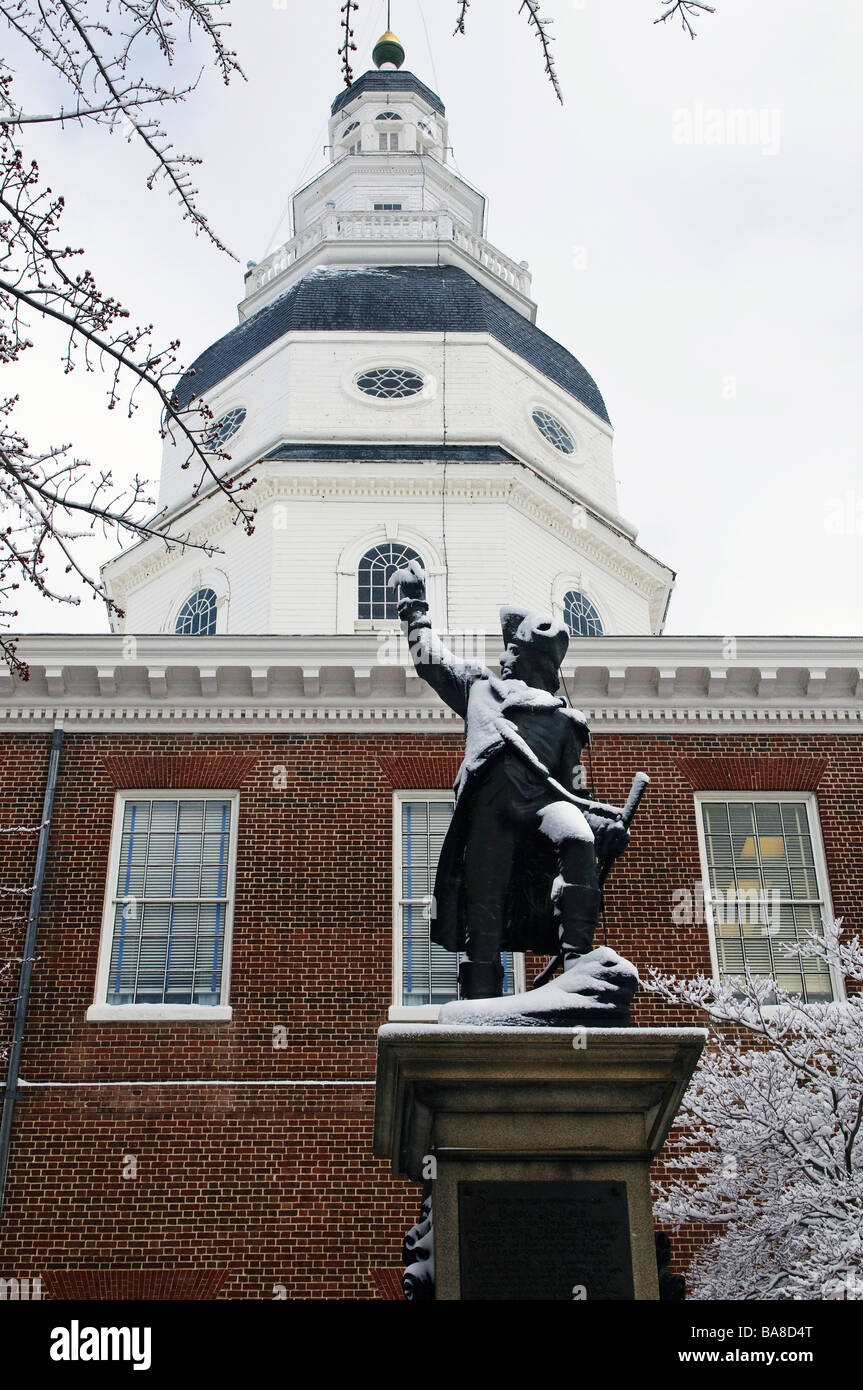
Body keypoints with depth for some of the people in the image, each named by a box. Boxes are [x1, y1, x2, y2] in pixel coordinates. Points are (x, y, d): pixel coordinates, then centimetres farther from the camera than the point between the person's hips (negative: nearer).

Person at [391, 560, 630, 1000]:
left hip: (542, 796, -1)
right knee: (482, 907, -9)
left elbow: (571, 788, 25)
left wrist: (602, 825, 7)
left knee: (578, 841, -34)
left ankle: (577, 959, -41)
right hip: (488, 802, 1)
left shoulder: (565, 720, 31)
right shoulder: (479, 687, 35)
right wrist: (415, 607, 48)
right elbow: (430, 658, 42)